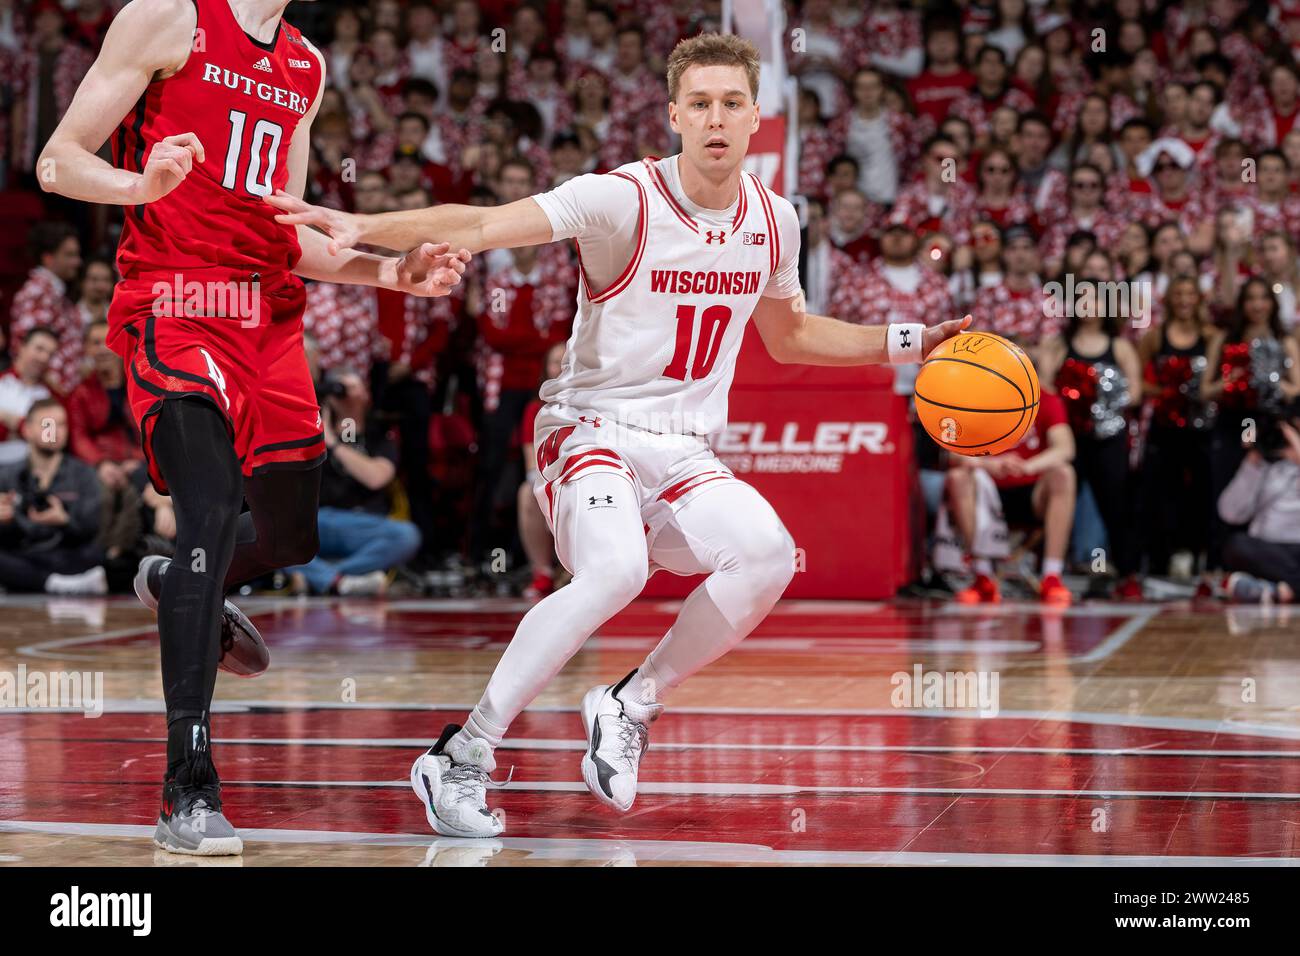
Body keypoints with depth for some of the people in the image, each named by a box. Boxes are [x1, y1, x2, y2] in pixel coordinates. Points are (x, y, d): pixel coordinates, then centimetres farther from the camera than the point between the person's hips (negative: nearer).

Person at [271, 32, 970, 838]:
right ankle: (463, 756, -21)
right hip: (592, 430, -5)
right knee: (616, 569, -34)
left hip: (686, 454, 5)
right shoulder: (623, 199, -12)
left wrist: (910, 343, 16)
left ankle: (632, 707, -3)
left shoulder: (773, 220, 6)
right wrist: (365, 227, -37)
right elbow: (482, 227, -23)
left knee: (768, 555, -25)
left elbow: (790, 336, 24)